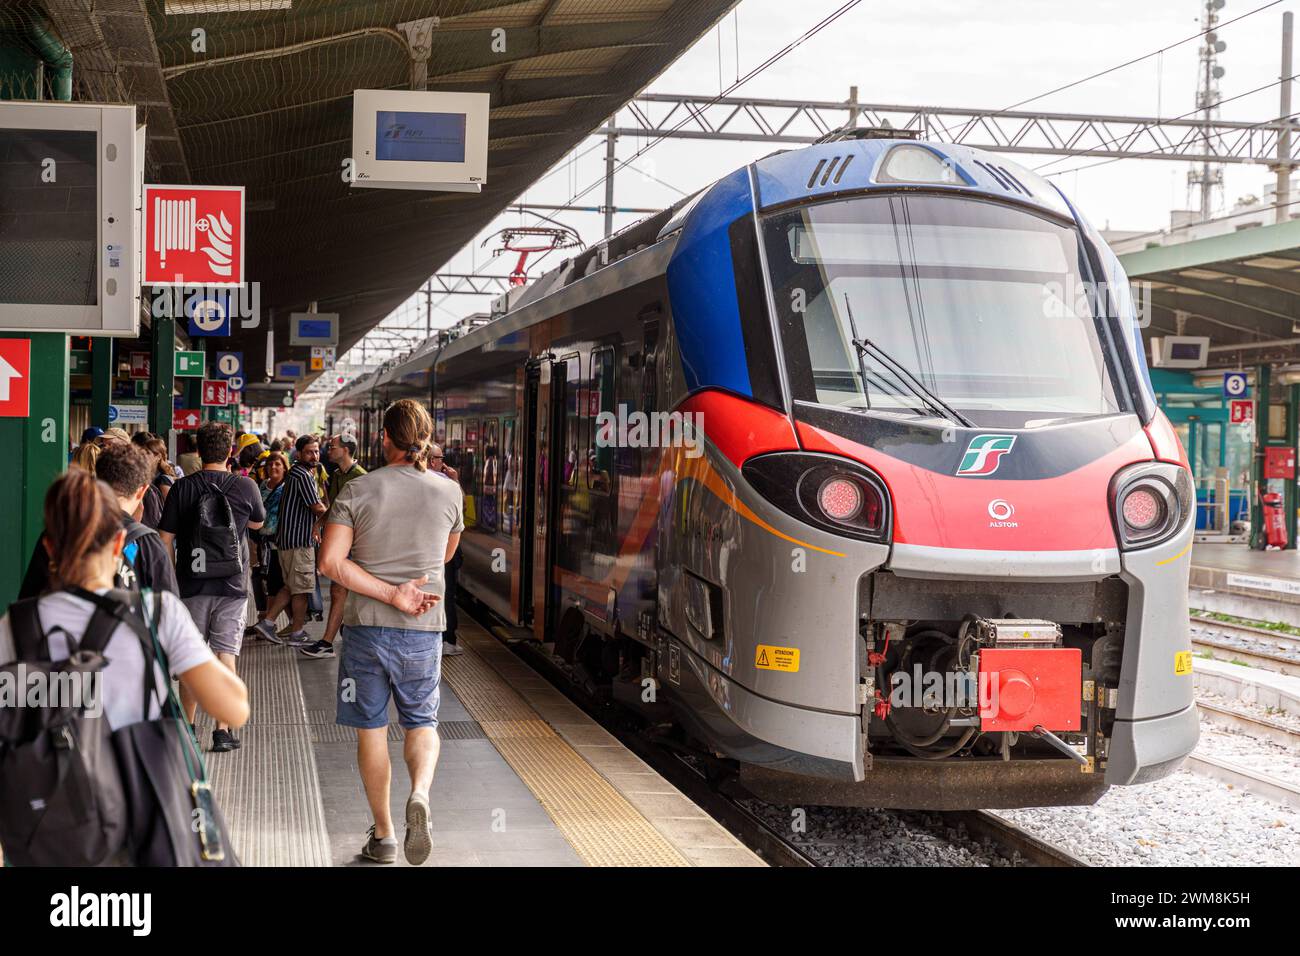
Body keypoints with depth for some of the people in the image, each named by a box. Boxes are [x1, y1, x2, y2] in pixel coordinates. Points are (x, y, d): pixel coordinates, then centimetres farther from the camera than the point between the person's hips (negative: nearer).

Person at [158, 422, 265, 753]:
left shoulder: (182, 488, -6)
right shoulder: (245, 487, -5)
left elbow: (165, 539, -3)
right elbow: (257, 523, 14)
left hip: (192, 584, 1)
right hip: (233, 585, -1)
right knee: (226, 655, 4)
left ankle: (187, 728, 21)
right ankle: (223, 729, 1)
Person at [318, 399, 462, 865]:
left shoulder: (359, 490, -6)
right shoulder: (449, 492, -1)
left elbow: (331, 561, -13)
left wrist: (392, 593, -14)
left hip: (366, 626, -1)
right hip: (423, 630, 1)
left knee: (371, 728, 11)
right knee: (422, 722, 15)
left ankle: (383, 834, 17)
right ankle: (420, 793, -13)